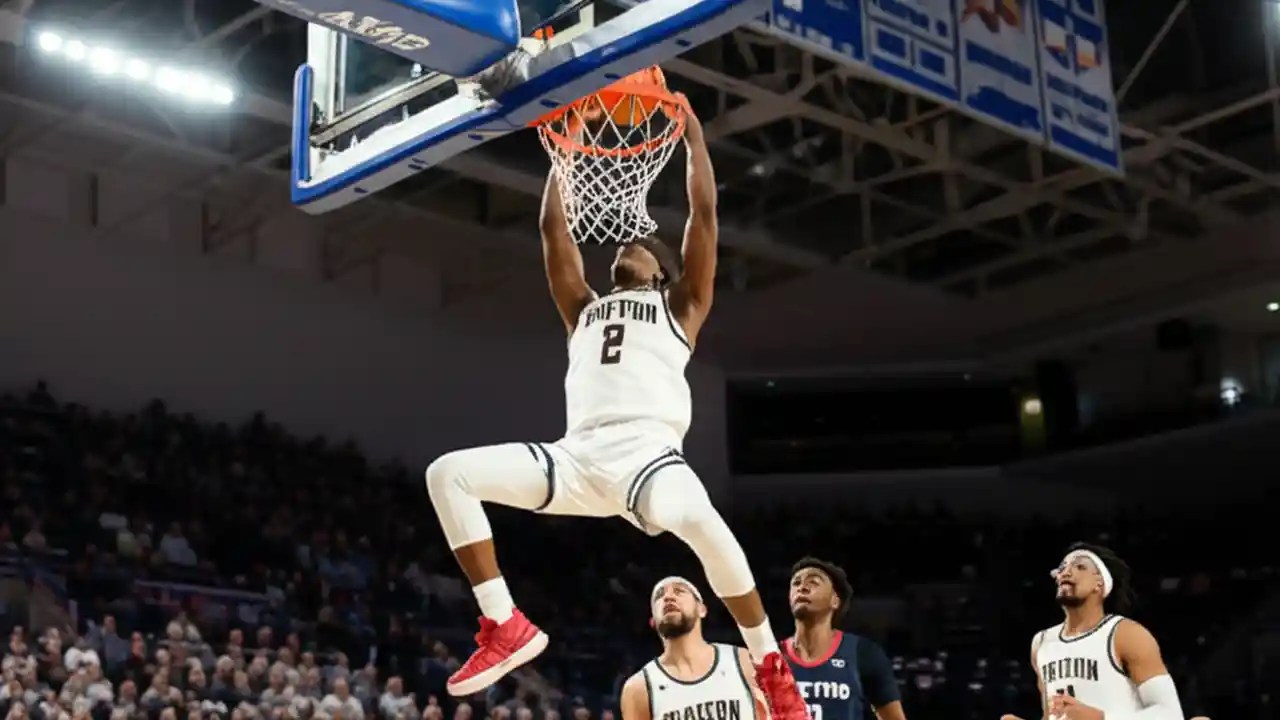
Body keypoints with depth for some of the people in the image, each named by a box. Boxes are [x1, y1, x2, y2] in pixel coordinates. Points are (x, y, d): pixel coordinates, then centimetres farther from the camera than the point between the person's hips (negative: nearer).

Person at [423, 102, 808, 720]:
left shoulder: (679, 306, 22)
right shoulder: (585, 309, 34)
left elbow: (703, 213, 17)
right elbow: (554, 229, 35)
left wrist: (692, 132, 21)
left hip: (647, 450, -4)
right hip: (577, 456, 5)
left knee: (702, 525, -37)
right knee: (447, 474, -13)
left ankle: (772, 670, -17)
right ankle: (506, 627, -10)